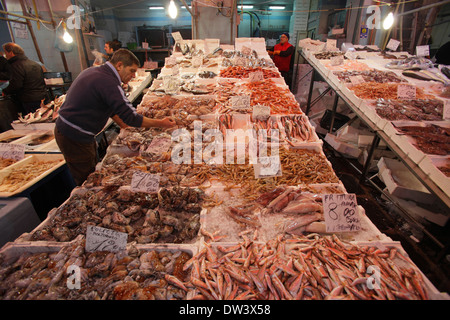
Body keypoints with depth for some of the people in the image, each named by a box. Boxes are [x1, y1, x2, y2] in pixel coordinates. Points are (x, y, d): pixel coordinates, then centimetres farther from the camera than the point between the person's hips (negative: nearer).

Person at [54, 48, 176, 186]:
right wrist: (160, 123, -17)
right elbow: (131, 117, -26)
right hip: (74, 138, -10)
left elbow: (109, 106, 18)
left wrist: (123, 124, 13)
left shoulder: (93, 71, 9)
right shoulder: (108, 82, -24)